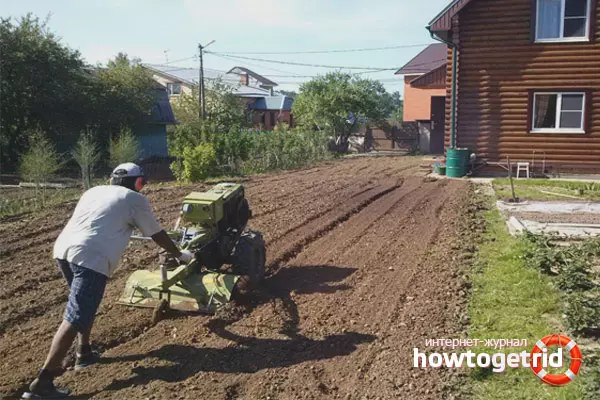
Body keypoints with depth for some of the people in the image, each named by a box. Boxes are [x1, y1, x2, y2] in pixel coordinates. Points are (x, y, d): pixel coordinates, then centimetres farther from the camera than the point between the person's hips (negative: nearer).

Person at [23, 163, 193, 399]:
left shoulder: (94, 191, 26)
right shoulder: (135, 199, 9)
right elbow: (158, 235, 16)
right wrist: (180, 255, 30)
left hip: (63, 249, 8)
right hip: (91, 258, -8)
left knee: (84, 307, 28)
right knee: (75, 319, -8)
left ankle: (84, 353, 34)